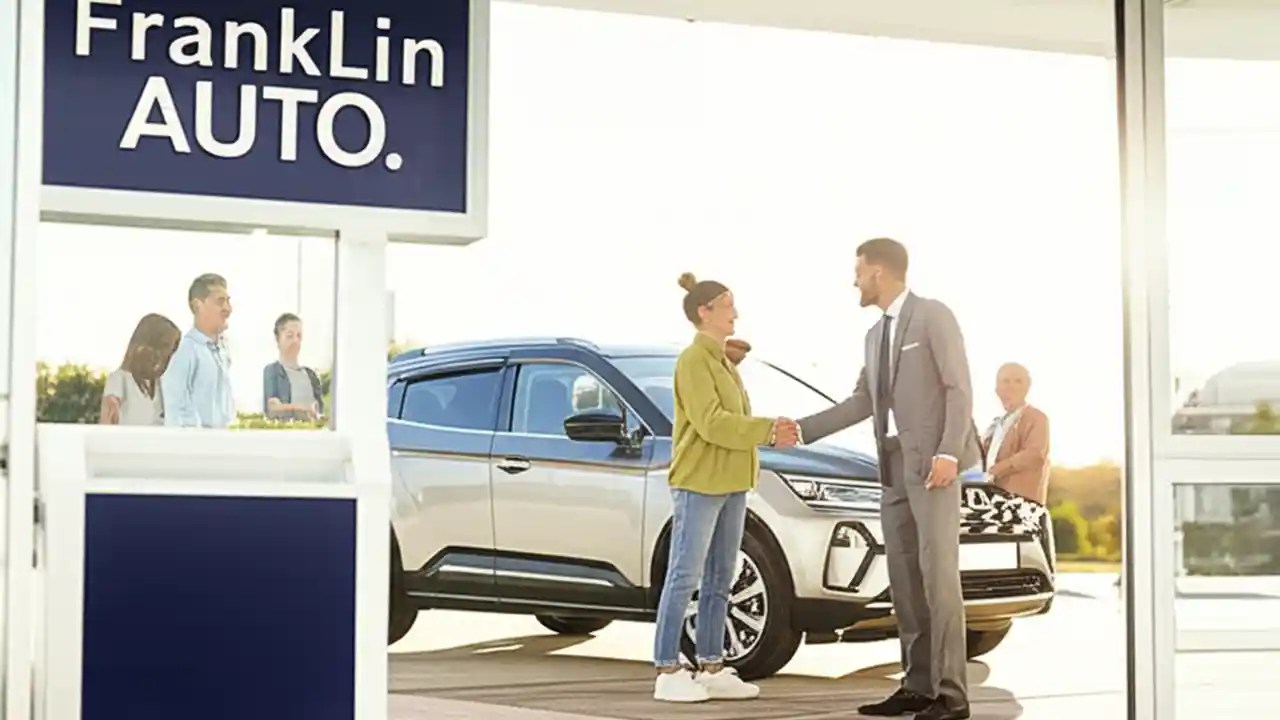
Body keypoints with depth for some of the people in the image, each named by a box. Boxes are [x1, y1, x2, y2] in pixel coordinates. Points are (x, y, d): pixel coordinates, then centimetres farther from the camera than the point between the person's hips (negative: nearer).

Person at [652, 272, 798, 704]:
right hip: (698, 483, -9)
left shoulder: (722, 360, 18)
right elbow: (711, 423, -19)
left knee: (719, 581, 10)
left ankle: (711, 669, 15)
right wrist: (768, 431, -18)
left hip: (730, 484, 9)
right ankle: (667, 673, -4)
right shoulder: (693, 360, -10)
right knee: (685, 578, -7)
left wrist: (772, 432, -1)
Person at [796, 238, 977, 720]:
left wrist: (949, 452, -19)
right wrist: (803, 429, 15)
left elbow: (959, 388, -9)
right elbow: (863, 402, 20)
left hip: (932, 462, -8)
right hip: (894, 466, 8)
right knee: (904, 581, 5)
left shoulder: (933, 316, -3)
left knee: (938, 576, -11)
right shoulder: (876, 334, 21)